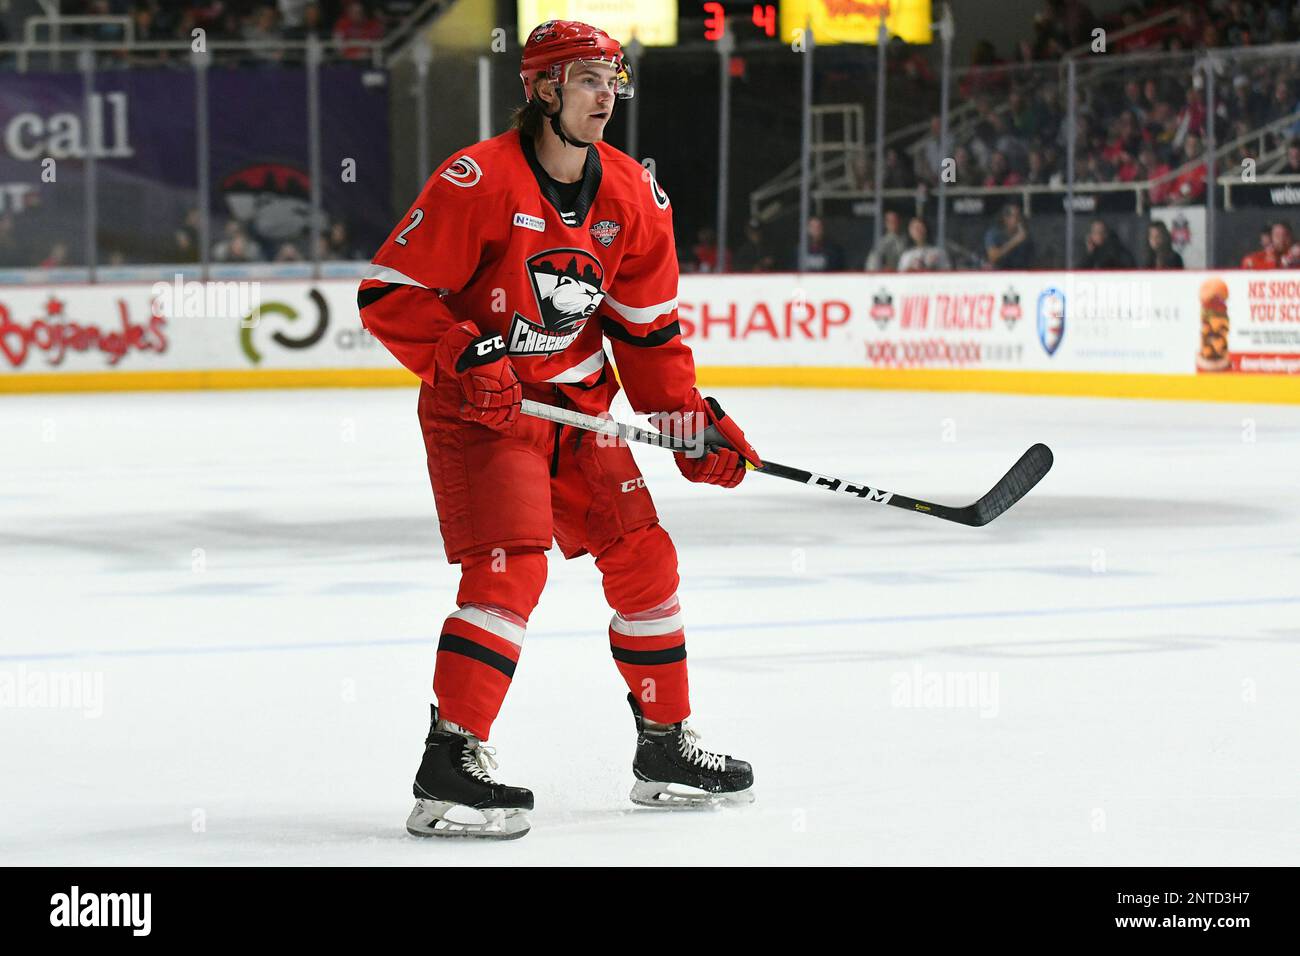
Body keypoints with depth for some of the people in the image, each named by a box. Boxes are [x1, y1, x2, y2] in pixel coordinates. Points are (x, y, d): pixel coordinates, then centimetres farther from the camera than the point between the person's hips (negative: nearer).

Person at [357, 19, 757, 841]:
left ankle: (667, 748, 24)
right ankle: (451, 765, -20)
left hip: (576, 404, 7)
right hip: (479, 404, -7)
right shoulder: (477, 182, -19)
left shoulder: (634, 197, 2)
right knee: (511, 566, -21)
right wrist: (463, 359, -25)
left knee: (644, 557, 9)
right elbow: (389, 294, -16)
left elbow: (648, 328, 10)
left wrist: (691, 421, 2)